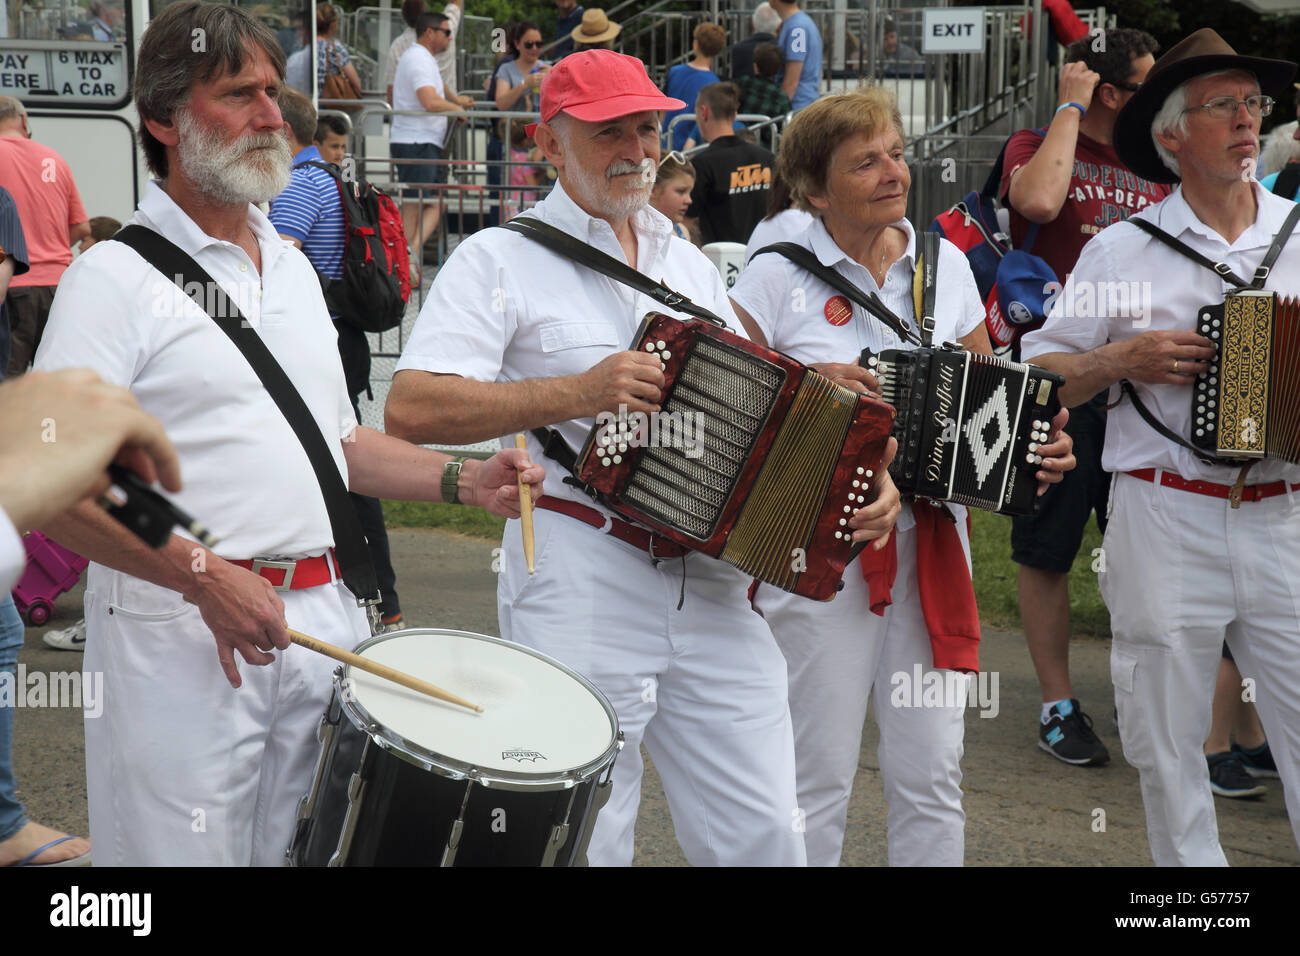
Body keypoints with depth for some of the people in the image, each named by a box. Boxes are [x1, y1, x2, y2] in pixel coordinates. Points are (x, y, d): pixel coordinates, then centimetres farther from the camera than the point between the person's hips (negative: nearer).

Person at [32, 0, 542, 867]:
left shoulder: (293, 267, 16)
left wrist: (463, 481, 8)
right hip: (181, 631, -6)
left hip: (323, 622, 7)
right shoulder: (119, 276, -7)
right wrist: (204, 575, -23)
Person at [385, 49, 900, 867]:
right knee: (583, 844, -1)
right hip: (577, 590, -5)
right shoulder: (500, 260, 0)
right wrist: (577, 393, -19)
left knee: (764, 835, 5)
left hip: (712, 580, 5)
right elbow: (411, 408, -12)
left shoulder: (692, 268, 20)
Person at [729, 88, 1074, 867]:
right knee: (819, 777, 1)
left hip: (931, 545, 4)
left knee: (933, 774, 6)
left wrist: (1038, 447, -3)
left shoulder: (947, 265, 9)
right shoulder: (777, 277, -3)